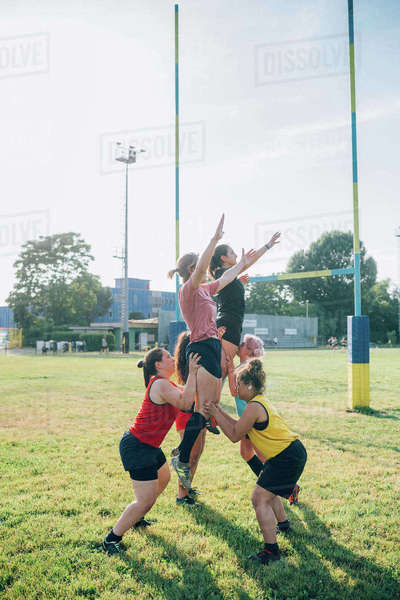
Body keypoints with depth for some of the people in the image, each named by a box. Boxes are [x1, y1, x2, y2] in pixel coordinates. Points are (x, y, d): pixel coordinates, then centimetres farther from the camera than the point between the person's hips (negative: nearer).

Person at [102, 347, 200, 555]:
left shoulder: (164, 384, 12)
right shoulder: (161, 385, -21)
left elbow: (185, 396, 16)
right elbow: (185, 403, -28)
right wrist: (192, 373, -24)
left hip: (148, 445, 11)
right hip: (137, 446, -11)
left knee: (163, 479, 29)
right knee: (146, 501, -11)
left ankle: (135, 518, 45)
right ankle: (111, 539, 4)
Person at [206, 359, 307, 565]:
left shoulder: (253, 407, -20)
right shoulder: (261, 401, 12)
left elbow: (234, 435, -11)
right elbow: (241, 426, 18)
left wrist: (216, 414, -5)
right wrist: (220, 411, 14)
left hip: (287, 458, -11)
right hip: (293, 452, 11)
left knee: (260, 499, -8)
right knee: (267, 491, 30)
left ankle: (271, 550, -3)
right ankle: (282, 522, 52)